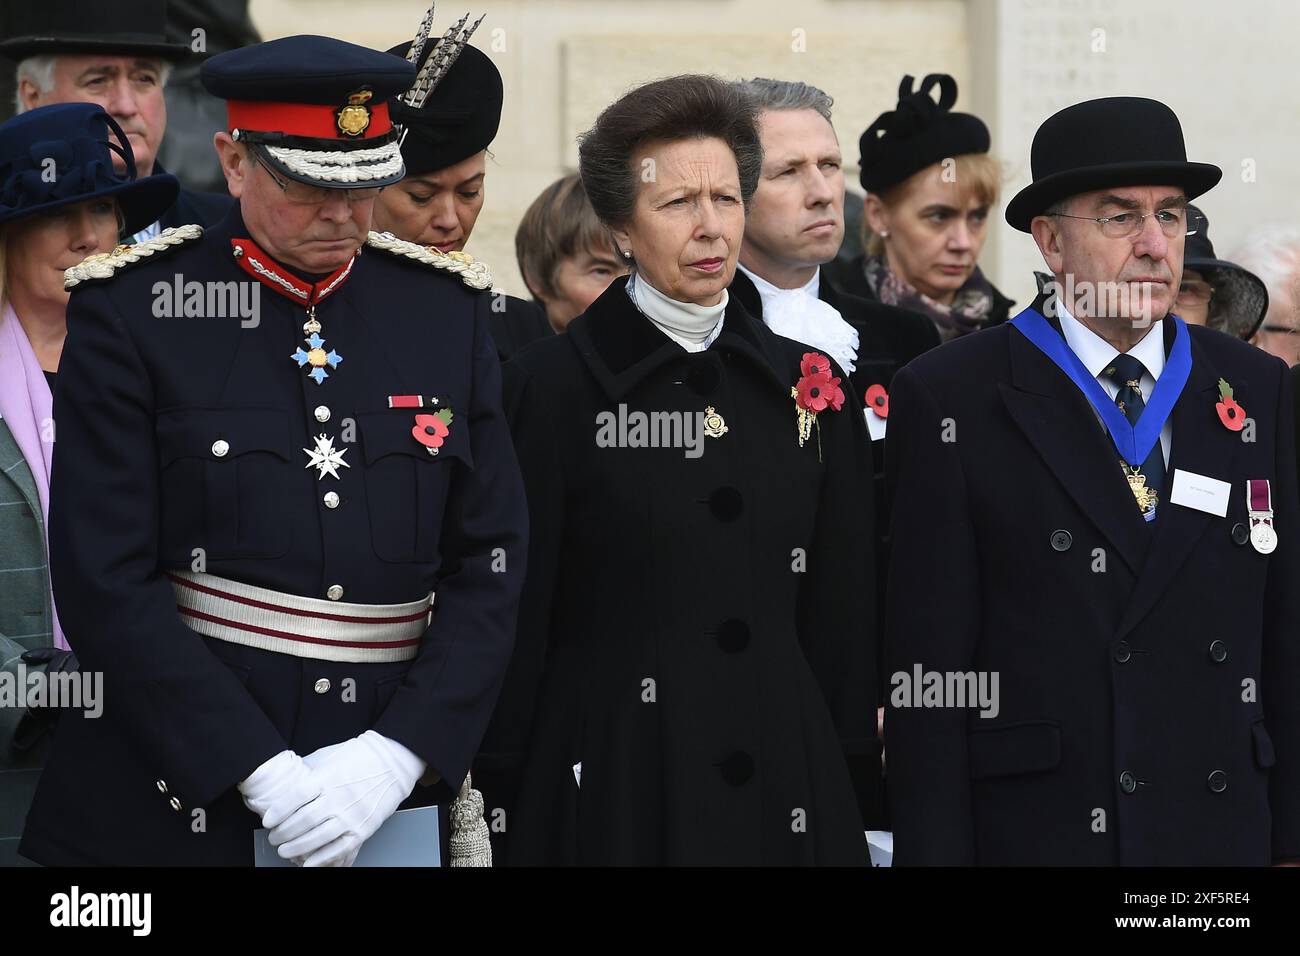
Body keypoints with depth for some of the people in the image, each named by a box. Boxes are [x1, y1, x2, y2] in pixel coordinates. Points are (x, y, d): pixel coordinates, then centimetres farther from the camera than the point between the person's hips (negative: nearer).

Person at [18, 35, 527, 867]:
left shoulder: (448, 311, 4)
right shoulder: (132, 312, -5)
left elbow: (491, 568, 1)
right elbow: (107, 581, -11)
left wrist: (400, 753, -13)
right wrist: (259, 768, -18)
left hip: (387, 773, 3)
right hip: (173, 799, -2)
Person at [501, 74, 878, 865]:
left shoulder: (810, 387, 9)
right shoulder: (552, 386, -3)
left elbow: (840, 615, 12)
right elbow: (518, 613, -3)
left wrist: (856, 775, 7)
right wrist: (498, 798, -5)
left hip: (786, 788, 4)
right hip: (616, 781, -4)